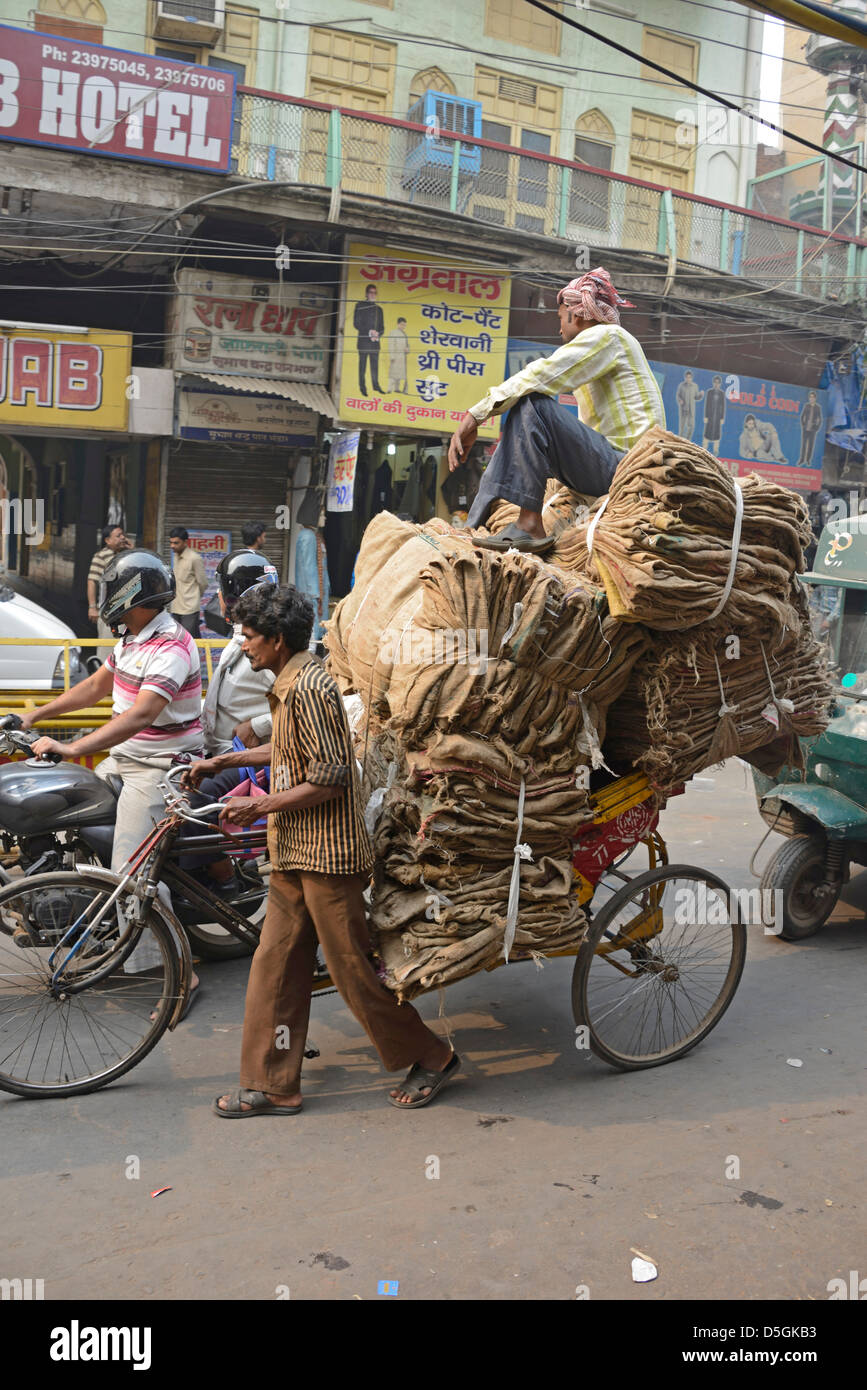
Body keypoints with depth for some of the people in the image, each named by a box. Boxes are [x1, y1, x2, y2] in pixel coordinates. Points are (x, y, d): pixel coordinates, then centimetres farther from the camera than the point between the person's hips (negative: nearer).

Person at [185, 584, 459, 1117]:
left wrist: (260, 806, -16)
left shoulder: (309, 686, -20)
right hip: (297, 852, 10)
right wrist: (223, 761, 26)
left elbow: (329, 778, -23)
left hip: (326, 853, -10)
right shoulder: (293, 682, 12)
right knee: (275, 967, 12)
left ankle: (432, 1057, 19)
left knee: (353, 967, 2)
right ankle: (273, 1086, 22)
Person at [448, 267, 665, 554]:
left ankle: (530, 527, -31)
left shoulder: (607, 336, -3)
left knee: (532, 405, -24)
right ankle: (474, 528, 6)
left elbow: (541, 375, -16)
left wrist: (475, 415, -19)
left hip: (623, 464, -11)